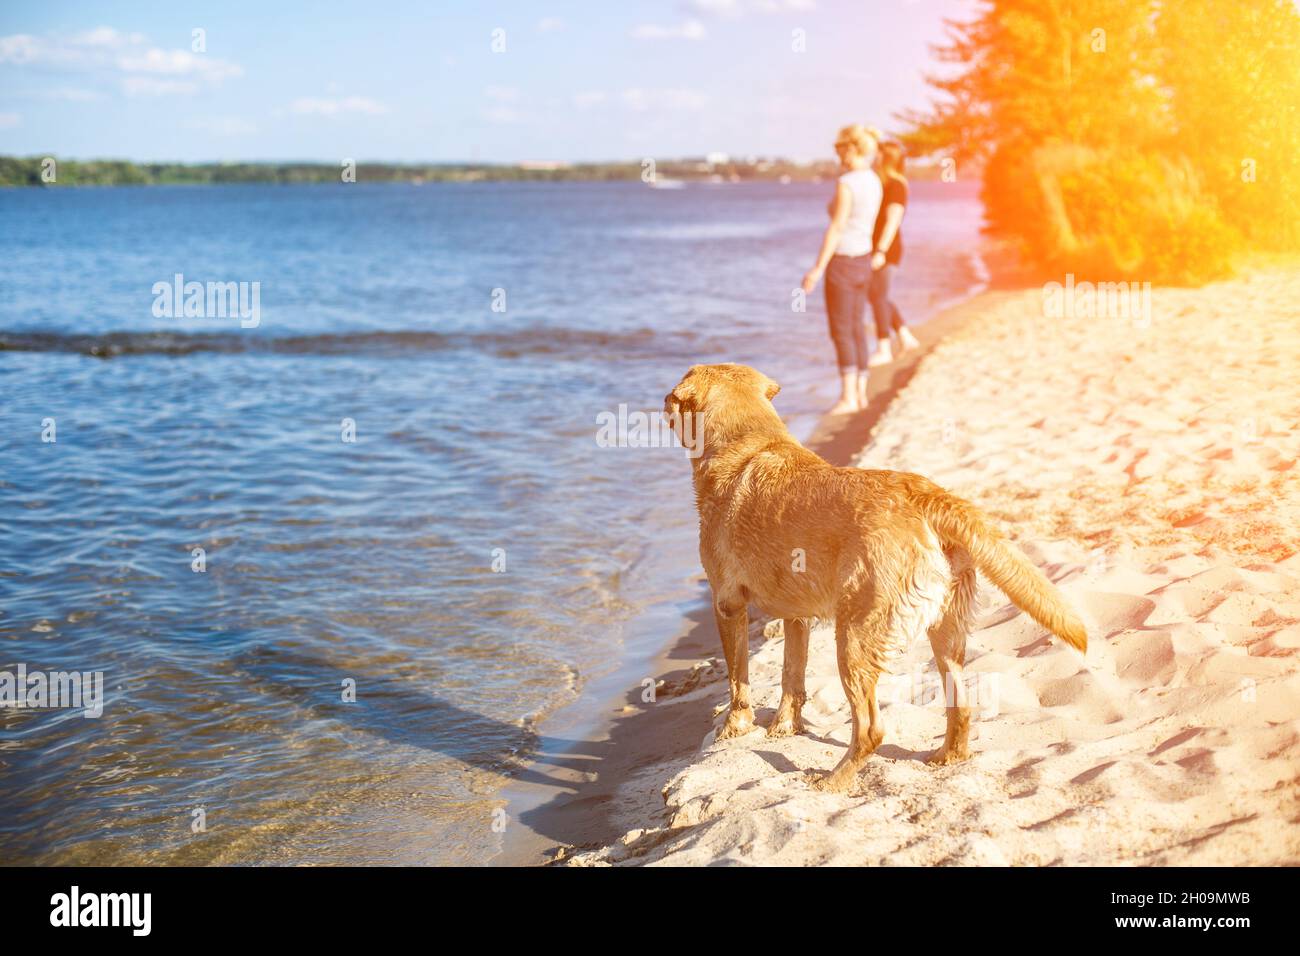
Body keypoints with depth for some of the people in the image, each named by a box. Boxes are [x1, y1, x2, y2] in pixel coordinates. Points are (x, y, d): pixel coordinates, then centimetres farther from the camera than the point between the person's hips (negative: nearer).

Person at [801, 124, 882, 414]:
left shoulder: (846, 183, -20)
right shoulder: (874, 182, 8)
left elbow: (836, 229, -21)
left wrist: (818, 268, -19)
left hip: (842, 264, -8)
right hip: (862, 262, 8)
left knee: (841, 333, -4)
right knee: (856, 330, 13)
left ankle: (848, 397, -5)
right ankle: (860, 393, 15)